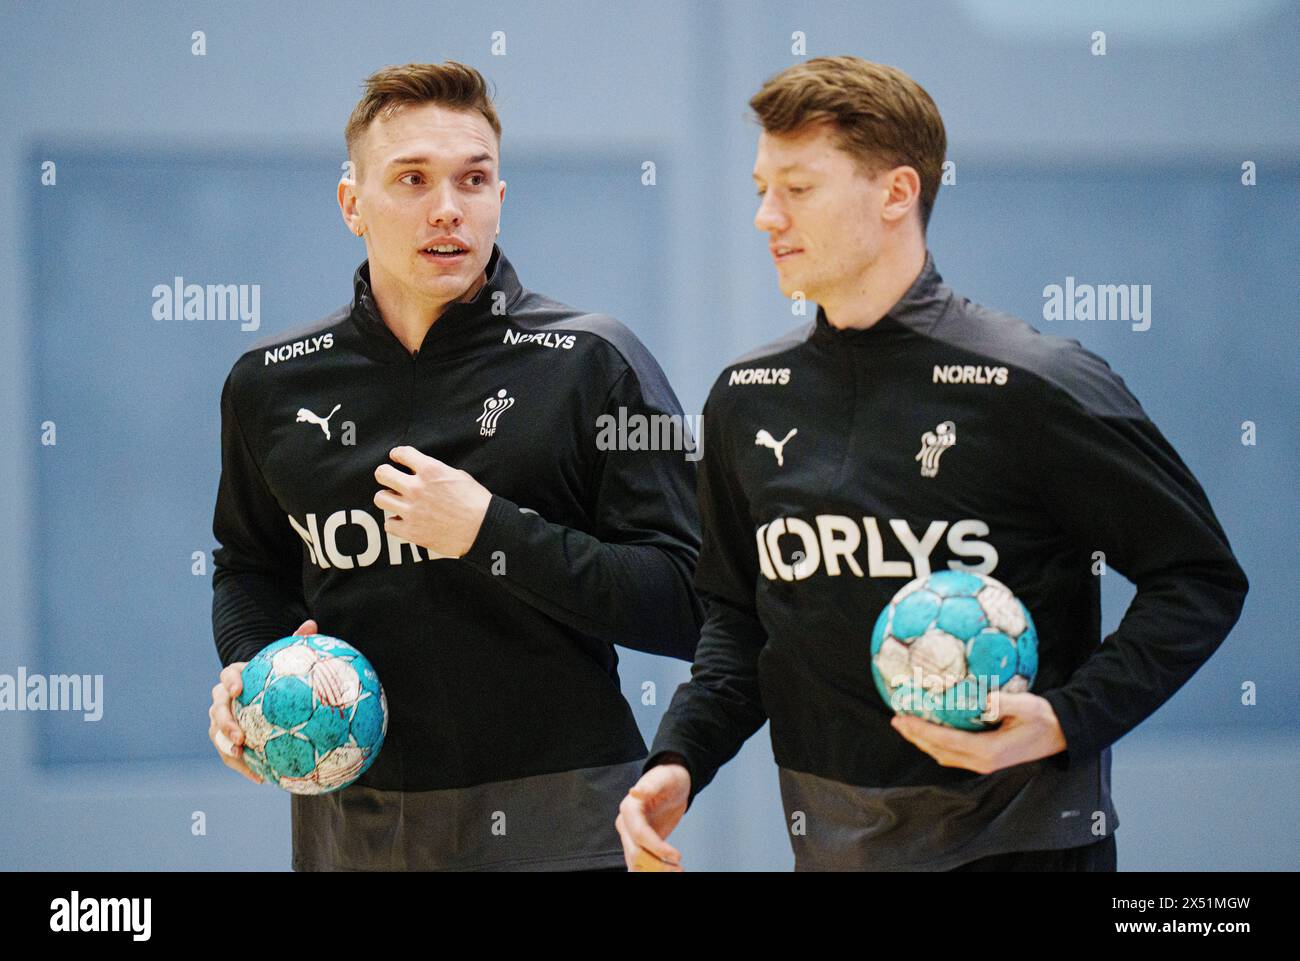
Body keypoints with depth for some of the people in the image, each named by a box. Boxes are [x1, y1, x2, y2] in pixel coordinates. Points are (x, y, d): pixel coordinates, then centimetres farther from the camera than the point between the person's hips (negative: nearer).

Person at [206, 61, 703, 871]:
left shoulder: (593, 364, -5)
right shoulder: (272, 384, 6)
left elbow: (686, 606, -11)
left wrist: (489, 533, -18)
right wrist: (247, 668, 2)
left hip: (553, 823, -3)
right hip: (348, 819, 4)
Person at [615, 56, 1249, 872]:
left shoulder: (1035, 385, -11)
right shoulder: (749, 399, 6)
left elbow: (1200, 577, -7)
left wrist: (1067, 721, -18)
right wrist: (679, 761, -1)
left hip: (1018, 836, -5)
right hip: (829, 837, 5)